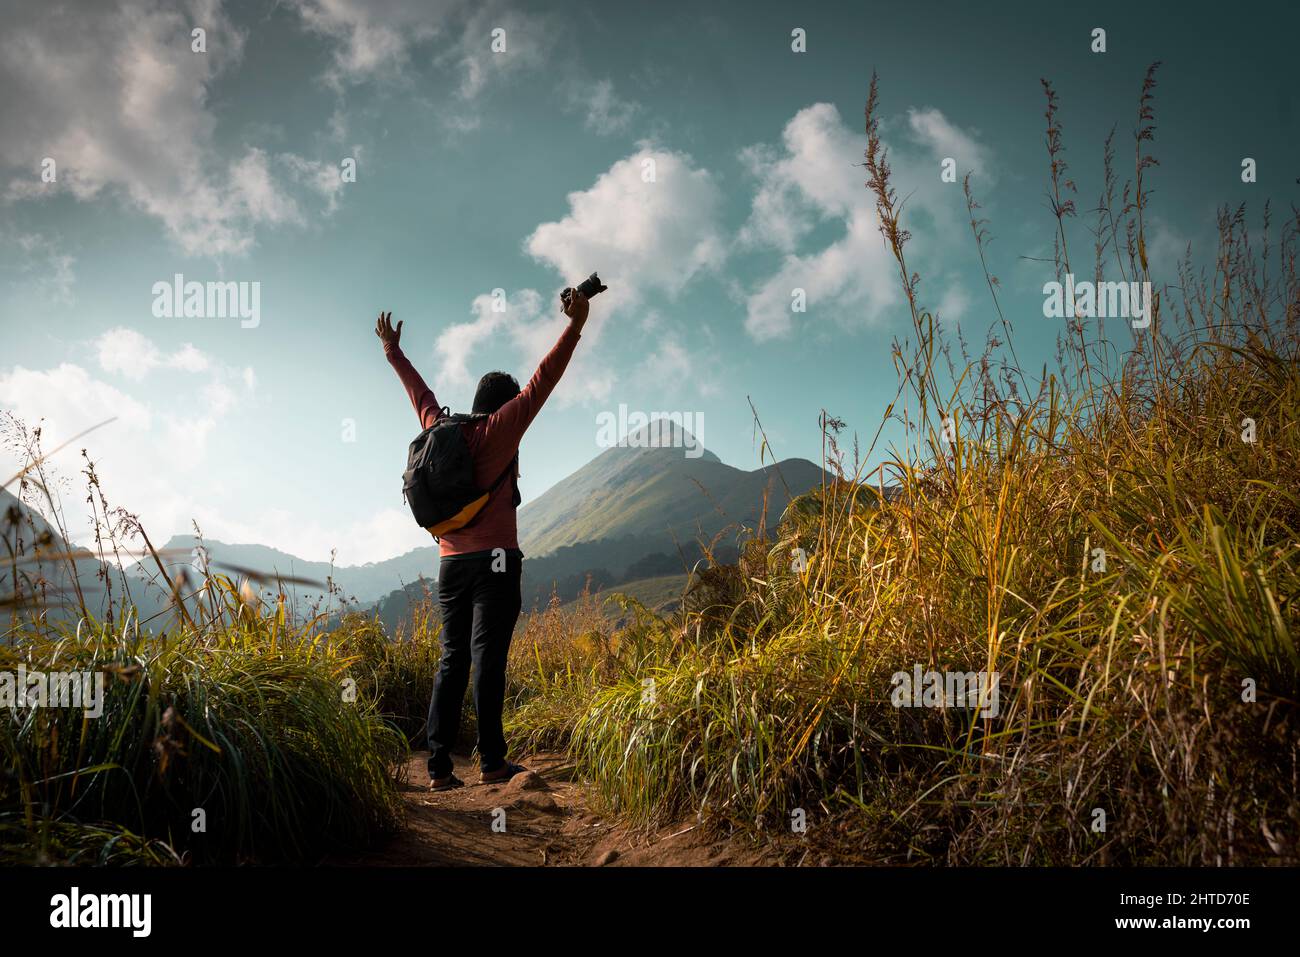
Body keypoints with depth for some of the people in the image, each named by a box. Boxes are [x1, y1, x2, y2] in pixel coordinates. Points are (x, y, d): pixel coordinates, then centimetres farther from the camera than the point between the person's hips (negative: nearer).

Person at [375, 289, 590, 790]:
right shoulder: (499, 430, -1)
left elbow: (420, 393, 29)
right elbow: (541, 382, -6)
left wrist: (393, 353, 45)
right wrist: (575, 325, -7)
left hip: (450, 561, 6)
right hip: (494, 559, -6)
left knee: (452, 658, 6)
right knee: (487, 656, -7)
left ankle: (439, 766, 2)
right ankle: (491, 761, -6)